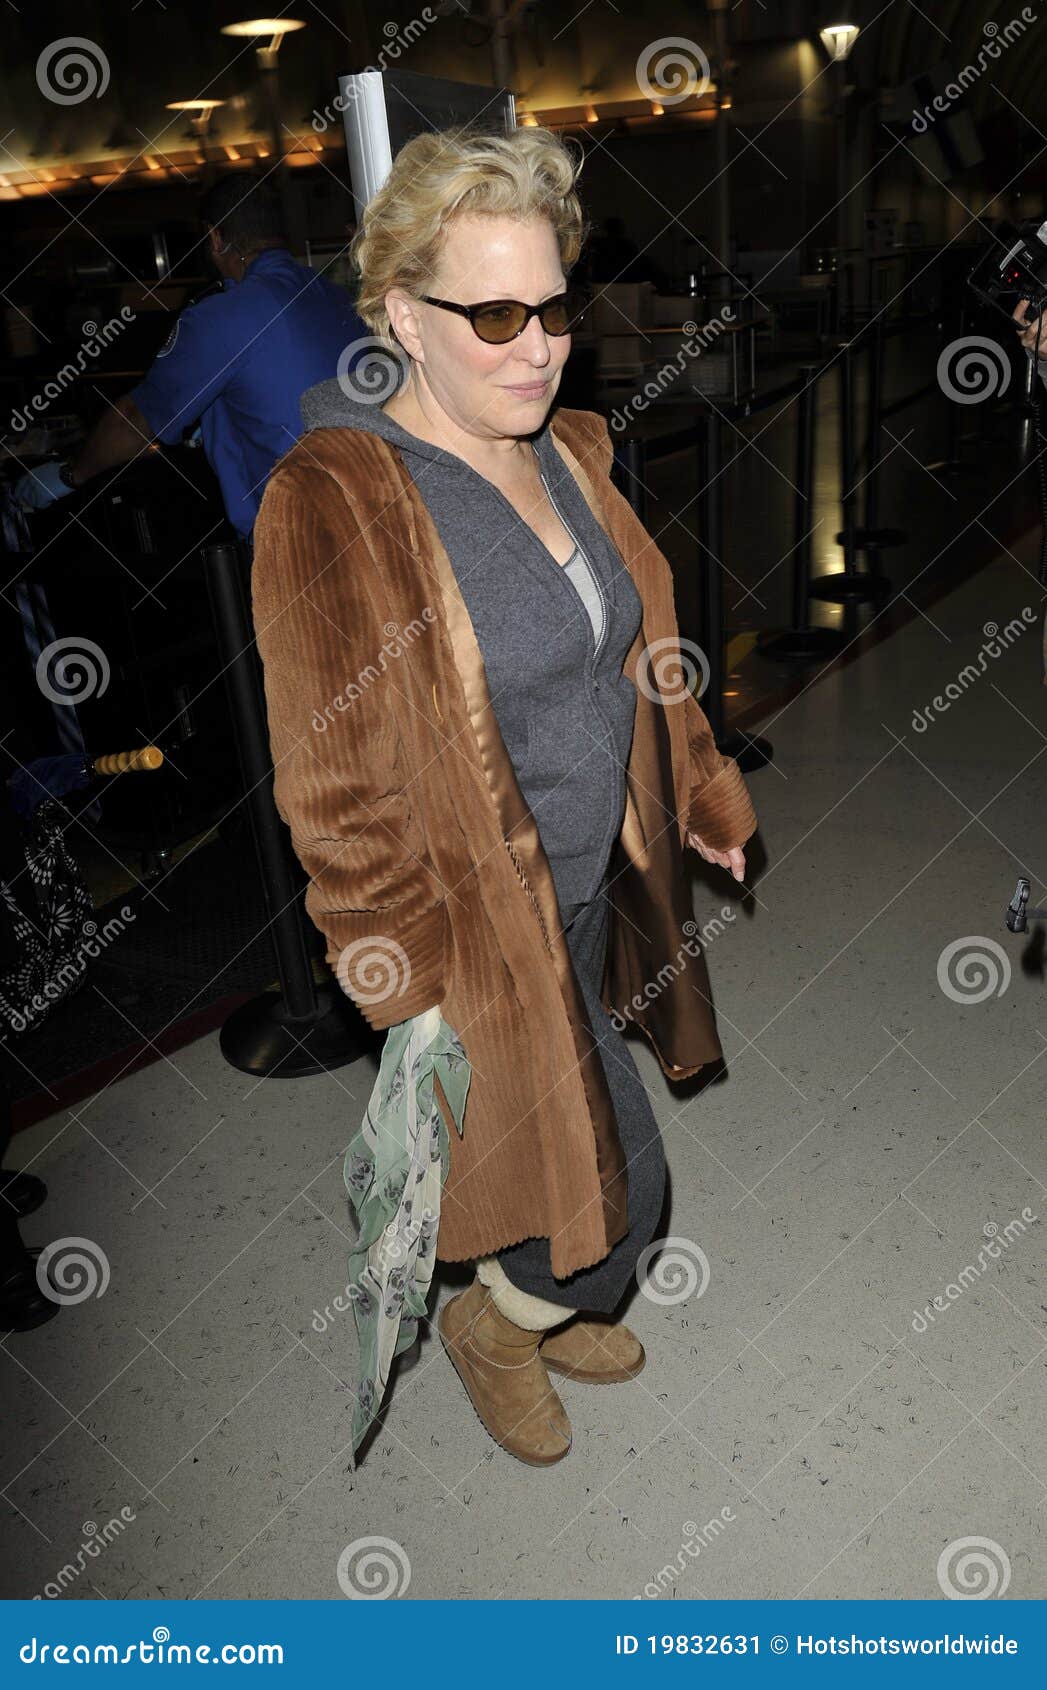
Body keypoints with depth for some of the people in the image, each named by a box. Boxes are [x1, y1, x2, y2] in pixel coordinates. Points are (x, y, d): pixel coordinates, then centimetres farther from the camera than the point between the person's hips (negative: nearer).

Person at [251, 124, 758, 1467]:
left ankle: (546, 1309, 55)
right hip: (485, 923, -7)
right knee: (615, 1178, 5)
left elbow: (636, 650, 15)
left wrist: (699, 793, 19)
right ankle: (492, 1324, 38)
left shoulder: (564, 455, 2)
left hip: (597, 882, 8)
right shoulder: (333, 506, -22)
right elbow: (337, 794, -21)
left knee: (578, 1137, 25)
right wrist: (415, 992, -19)